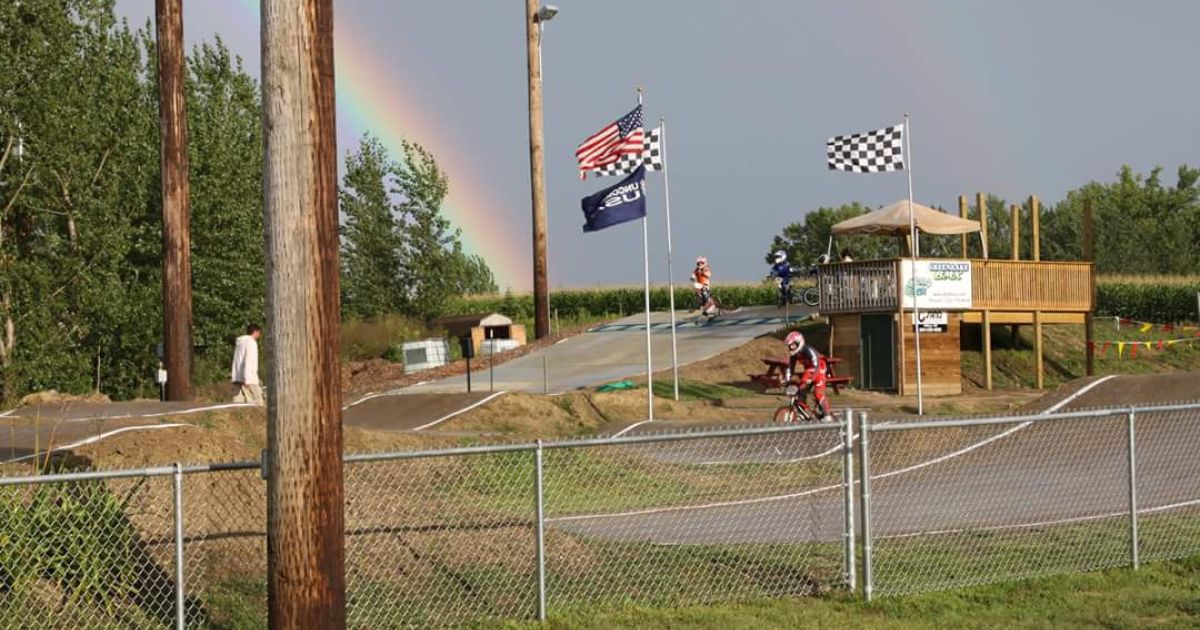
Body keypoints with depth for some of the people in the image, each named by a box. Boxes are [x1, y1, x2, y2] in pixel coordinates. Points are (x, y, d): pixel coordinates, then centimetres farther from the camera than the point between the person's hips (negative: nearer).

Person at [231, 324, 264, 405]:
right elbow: (248, 361, -16)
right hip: (250, 379, -8)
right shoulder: (251, 342, -7)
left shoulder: (239, 343, 20)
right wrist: (247, 379, -21)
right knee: (257, 403, -7)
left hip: (237, 378, 8)